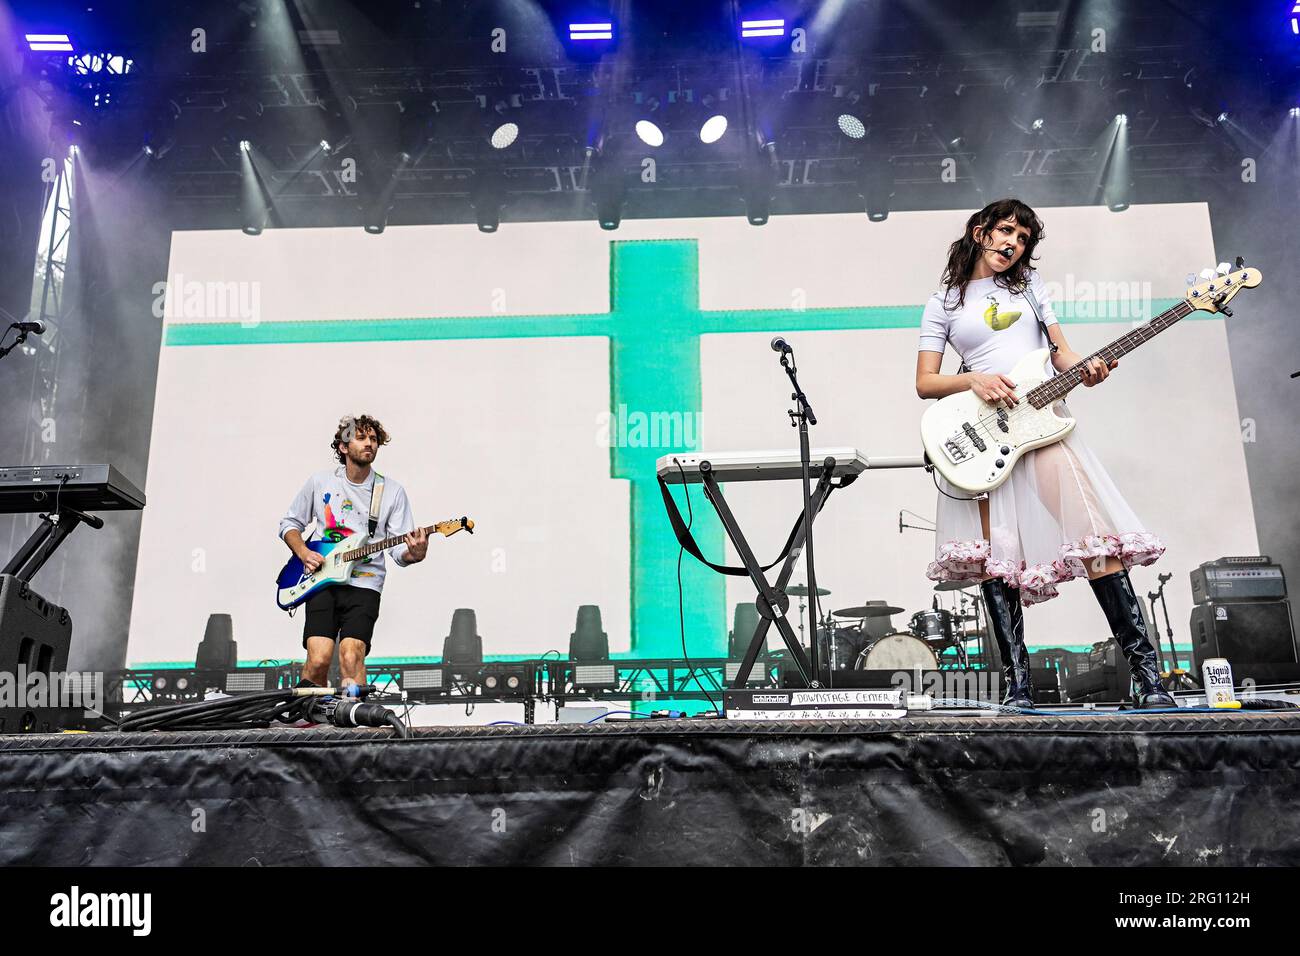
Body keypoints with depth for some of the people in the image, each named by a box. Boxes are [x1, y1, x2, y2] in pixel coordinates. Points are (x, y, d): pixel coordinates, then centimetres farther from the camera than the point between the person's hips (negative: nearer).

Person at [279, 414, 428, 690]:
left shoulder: (393, 491, 6)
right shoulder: (320, 482, 9)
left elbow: (399, 549, 2)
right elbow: (289, 523, 20)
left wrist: (413, 554, -22)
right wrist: (304, 553, 1)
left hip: (364, 584, 0)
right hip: (321, 581, 1)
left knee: (351, 656, -22)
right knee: (318, 660, -15)